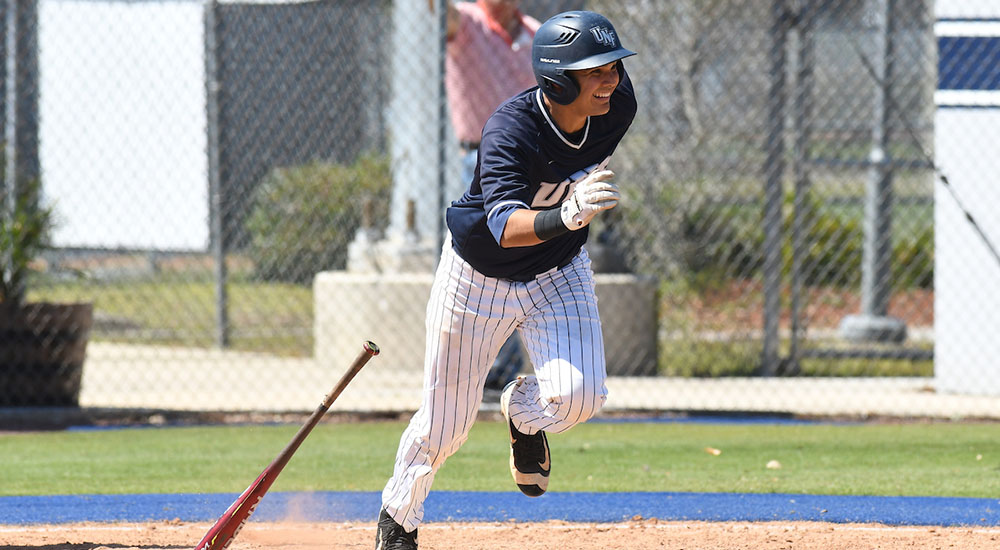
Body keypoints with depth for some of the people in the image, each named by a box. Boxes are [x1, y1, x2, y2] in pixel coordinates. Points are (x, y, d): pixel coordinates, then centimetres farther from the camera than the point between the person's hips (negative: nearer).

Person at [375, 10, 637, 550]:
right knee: (445, 423, 6)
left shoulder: (616, 104, -18)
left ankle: (523, 412, 17)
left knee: (578, 395, -20)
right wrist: (565, 216, -65)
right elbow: (505, 225, -47)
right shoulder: (510, 130, -34)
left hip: (559, 272, 4)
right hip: (480, 276, -4)